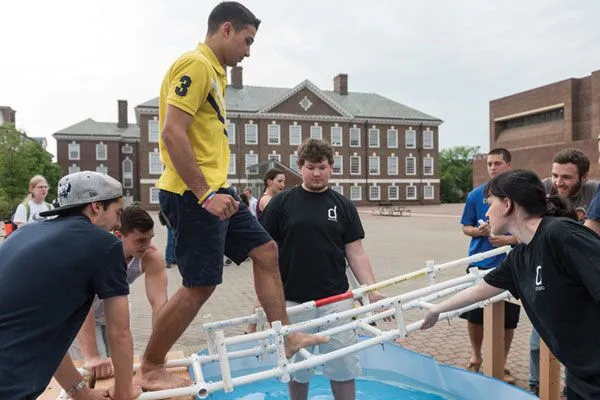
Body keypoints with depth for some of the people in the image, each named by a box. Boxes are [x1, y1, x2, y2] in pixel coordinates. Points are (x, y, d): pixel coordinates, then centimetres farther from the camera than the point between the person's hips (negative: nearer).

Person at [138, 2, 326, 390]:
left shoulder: (213, 71, 20)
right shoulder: (195, 65, -11)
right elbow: (172, 133, -21)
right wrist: (205, 194, -22)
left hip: (213, 189, 10)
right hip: (193, 194, -10)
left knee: (266, 250, 10)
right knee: (200, 285, -4)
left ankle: (285, 337, 20)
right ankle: (150, 370, 15)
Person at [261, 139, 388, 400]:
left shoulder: (343, 206, 5)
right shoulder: (281, 203, 0)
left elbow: (356, 254, 4)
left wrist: (372, 290, -6)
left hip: (336, 300, 1)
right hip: (293, 301, -1)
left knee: (343, 365, 7)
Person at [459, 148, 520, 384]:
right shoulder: (476, 194, 0)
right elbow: (466, 228, 6)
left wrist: (509, 239, -17)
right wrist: (478, 231, -15)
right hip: (479, 264, 1)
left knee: (507, 317, 8)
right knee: (474, 314, 8)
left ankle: (502, 363, 29)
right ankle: (475, 357, 32)